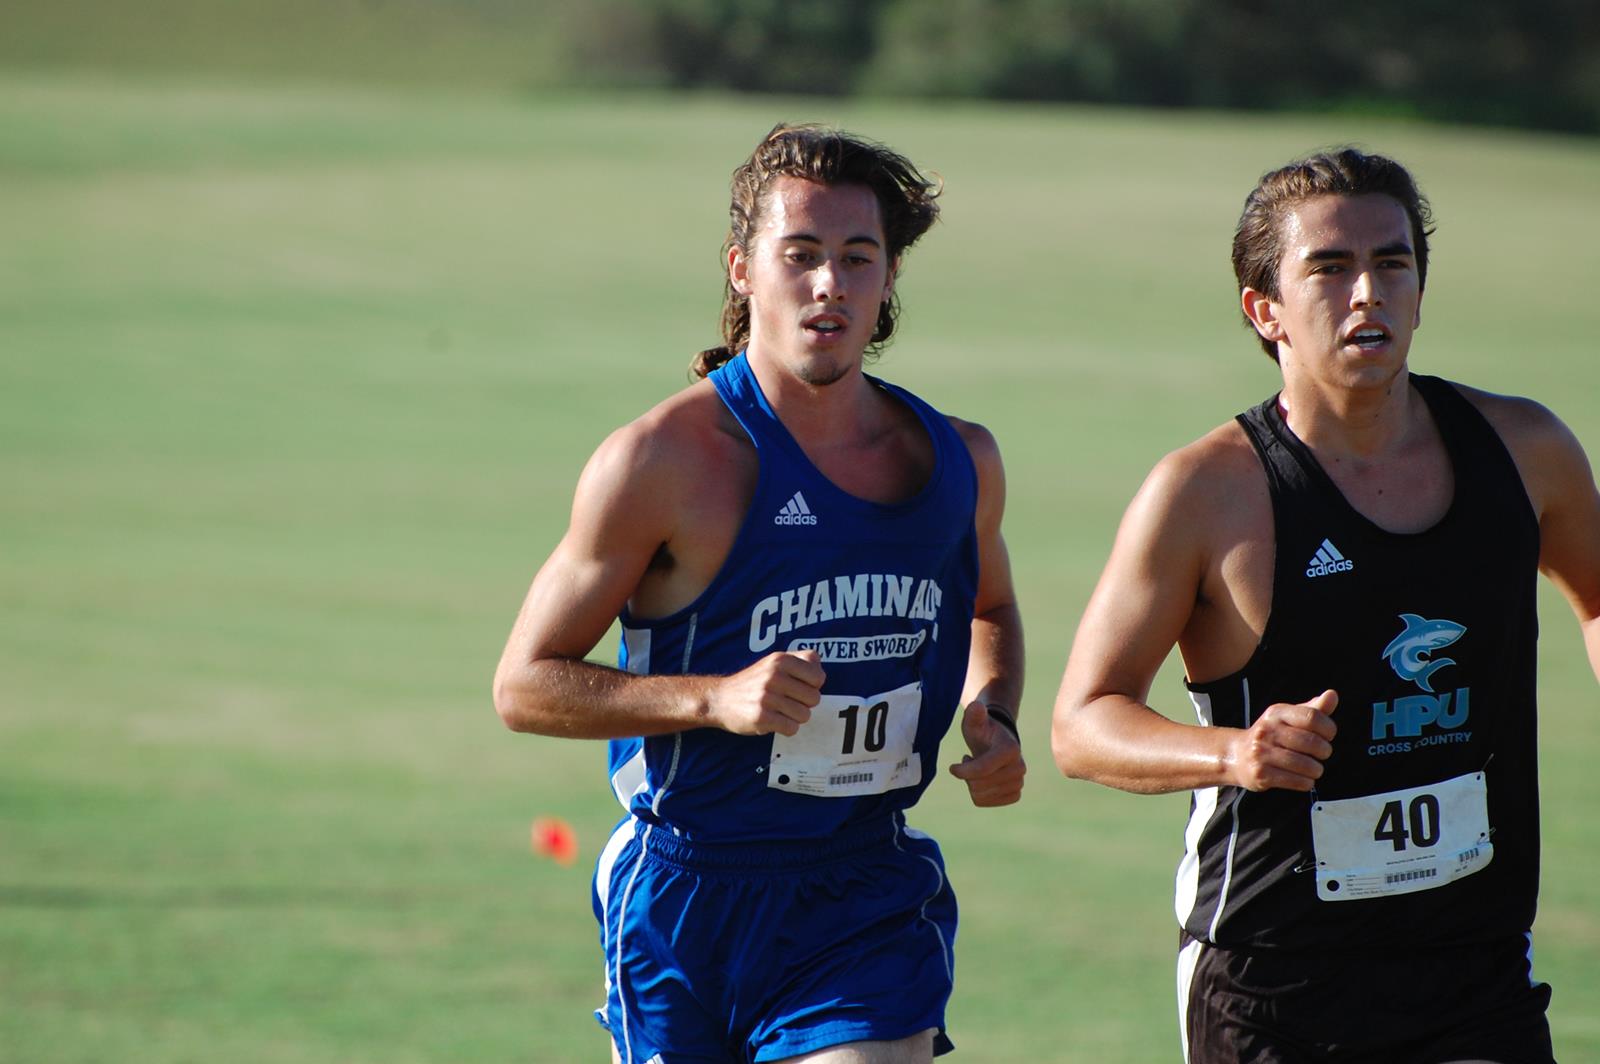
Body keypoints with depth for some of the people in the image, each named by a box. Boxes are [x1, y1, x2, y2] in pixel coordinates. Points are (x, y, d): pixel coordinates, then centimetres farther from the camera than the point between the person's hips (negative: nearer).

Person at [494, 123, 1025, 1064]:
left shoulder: (960, 462, 3)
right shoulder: (664, 459, -11)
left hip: (871, 908, 2)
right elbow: (524, 684, -8)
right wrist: (717, 697, -21)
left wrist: (995, 717, 4)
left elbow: (991, 608, 26)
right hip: (682, 904, -2)